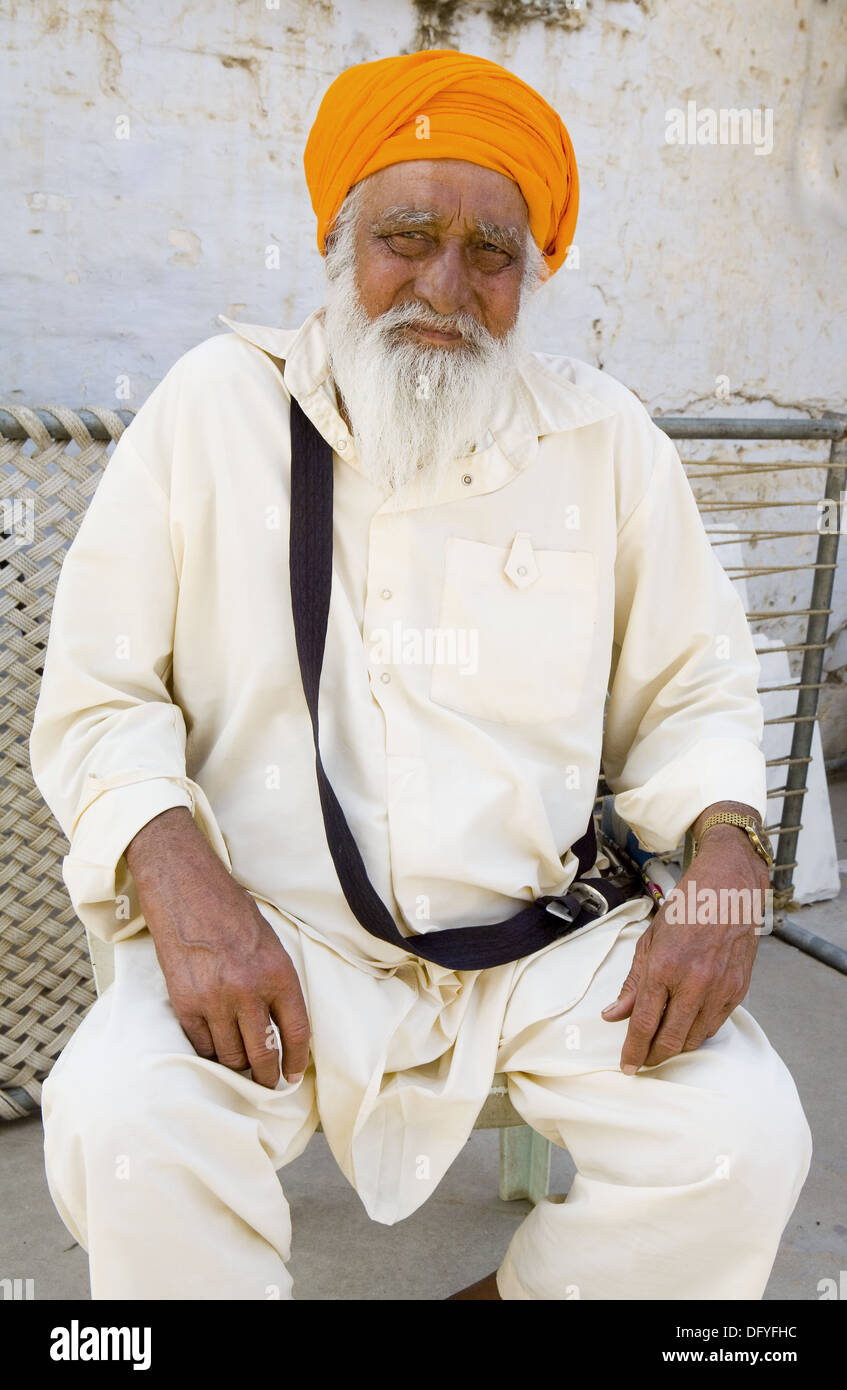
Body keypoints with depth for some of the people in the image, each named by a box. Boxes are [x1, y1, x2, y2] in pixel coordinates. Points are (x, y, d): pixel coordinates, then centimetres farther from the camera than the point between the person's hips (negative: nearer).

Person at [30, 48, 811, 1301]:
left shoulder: (607, 437, 7)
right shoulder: (215, 405, 2)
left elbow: (694, 691, 12)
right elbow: (95, 694, 0)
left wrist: (727, 864, -8)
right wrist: (180, 882, -18)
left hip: (552, 932, 3)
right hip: (273, 934, -1)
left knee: (747, 1145, -16)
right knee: (120, 1126, -27)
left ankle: (516, 1292, 13)